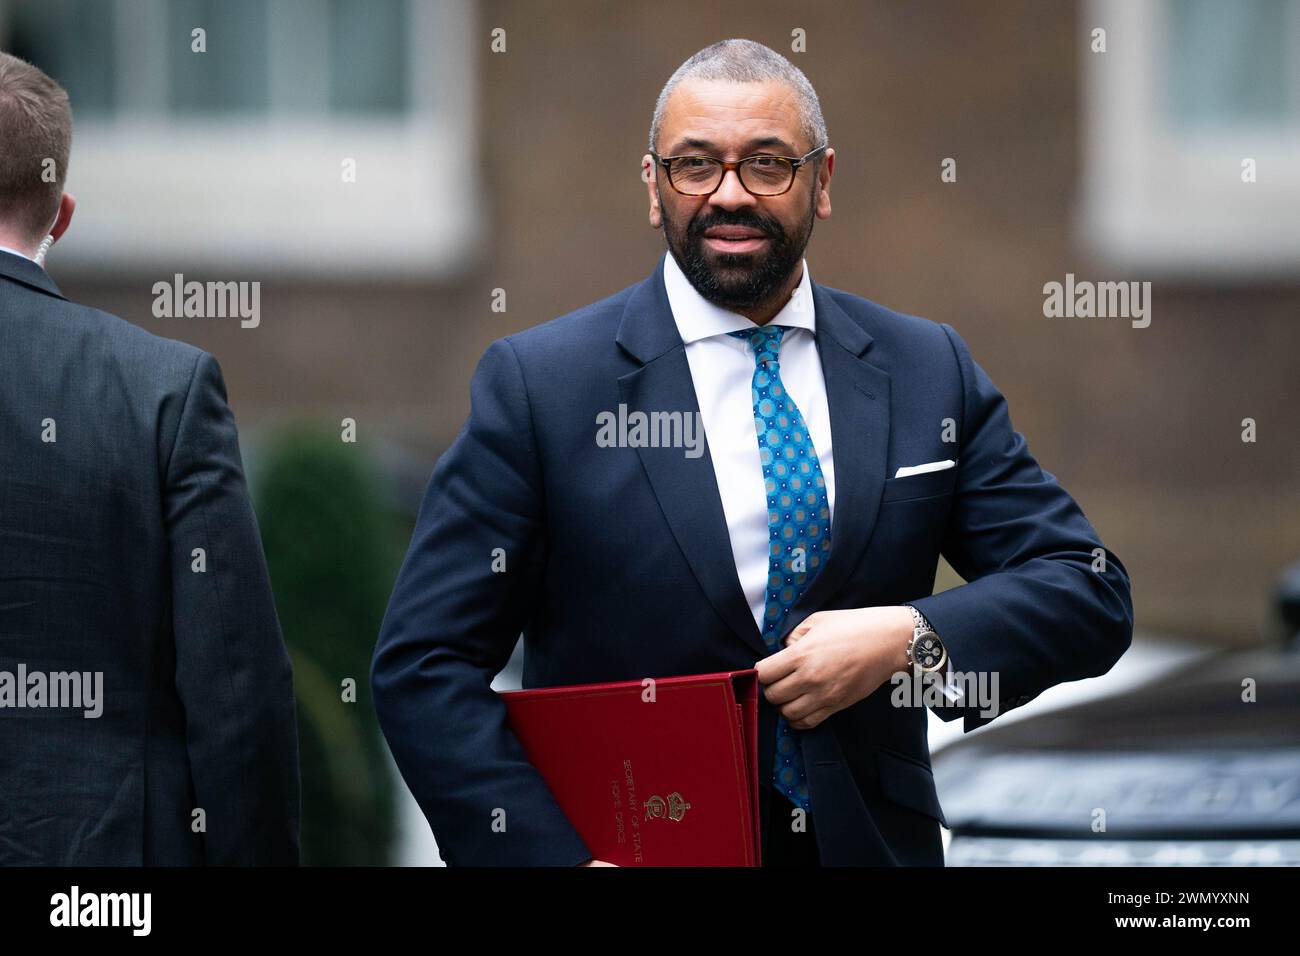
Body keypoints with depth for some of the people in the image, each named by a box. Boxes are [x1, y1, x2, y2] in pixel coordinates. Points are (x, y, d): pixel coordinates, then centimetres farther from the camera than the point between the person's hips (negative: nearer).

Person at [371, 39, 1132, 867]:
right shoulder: (538, 384, -7)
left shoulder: (929, 372, 1)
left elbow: (1092, 592, -1)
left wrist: (911, 639, -19)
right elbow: (424, 664, -11)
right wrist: (557, 858, -22)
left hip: (872, 846, 3)